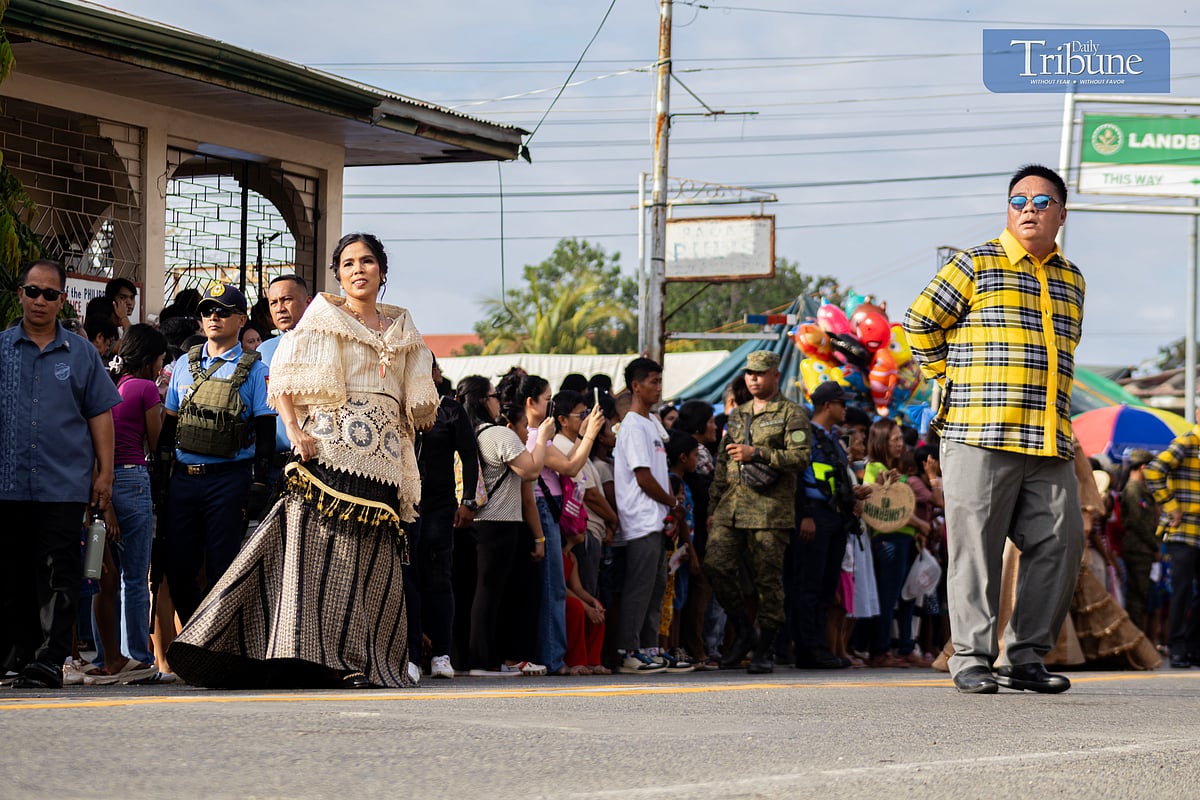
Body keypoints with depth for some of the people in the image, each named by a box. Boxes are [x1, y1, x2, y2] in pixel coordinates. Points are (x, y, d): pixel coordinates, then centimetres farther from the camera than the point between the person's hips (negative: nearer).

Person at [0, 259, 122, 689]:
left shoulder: (82, 354, 9)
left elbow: (100, 415, 10)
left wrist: (105, 473, 3)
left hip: (64, 486, -1)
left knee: (57, 575, -7)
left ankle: (50, 660, -8)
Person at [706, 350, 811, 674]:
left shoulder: (792, 414, 3)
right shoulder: (736, 416, 22)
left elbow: (800, 458, -9)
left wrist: (757, 454, -16)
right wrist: (713, 509, 19)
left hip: (770, 509, -5)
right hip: (731, 508, 5)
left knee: (768, 580, -4)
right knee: (716, 565, -8)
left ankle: (766, 651, 4)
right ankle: (743, 633, 8)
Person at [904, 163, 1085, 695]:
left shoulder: (1071, 280, 18)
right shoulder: (977, 265, 2)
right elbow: (920, 322, 3)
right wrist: (953, 380, 1)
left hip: (1049, 446, 5)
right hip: (979, 436, -5)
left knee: (1059, 544, 0)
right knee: (977, 548, -5)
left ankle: (1024, 657, 9)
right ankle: (971, 659, 0)